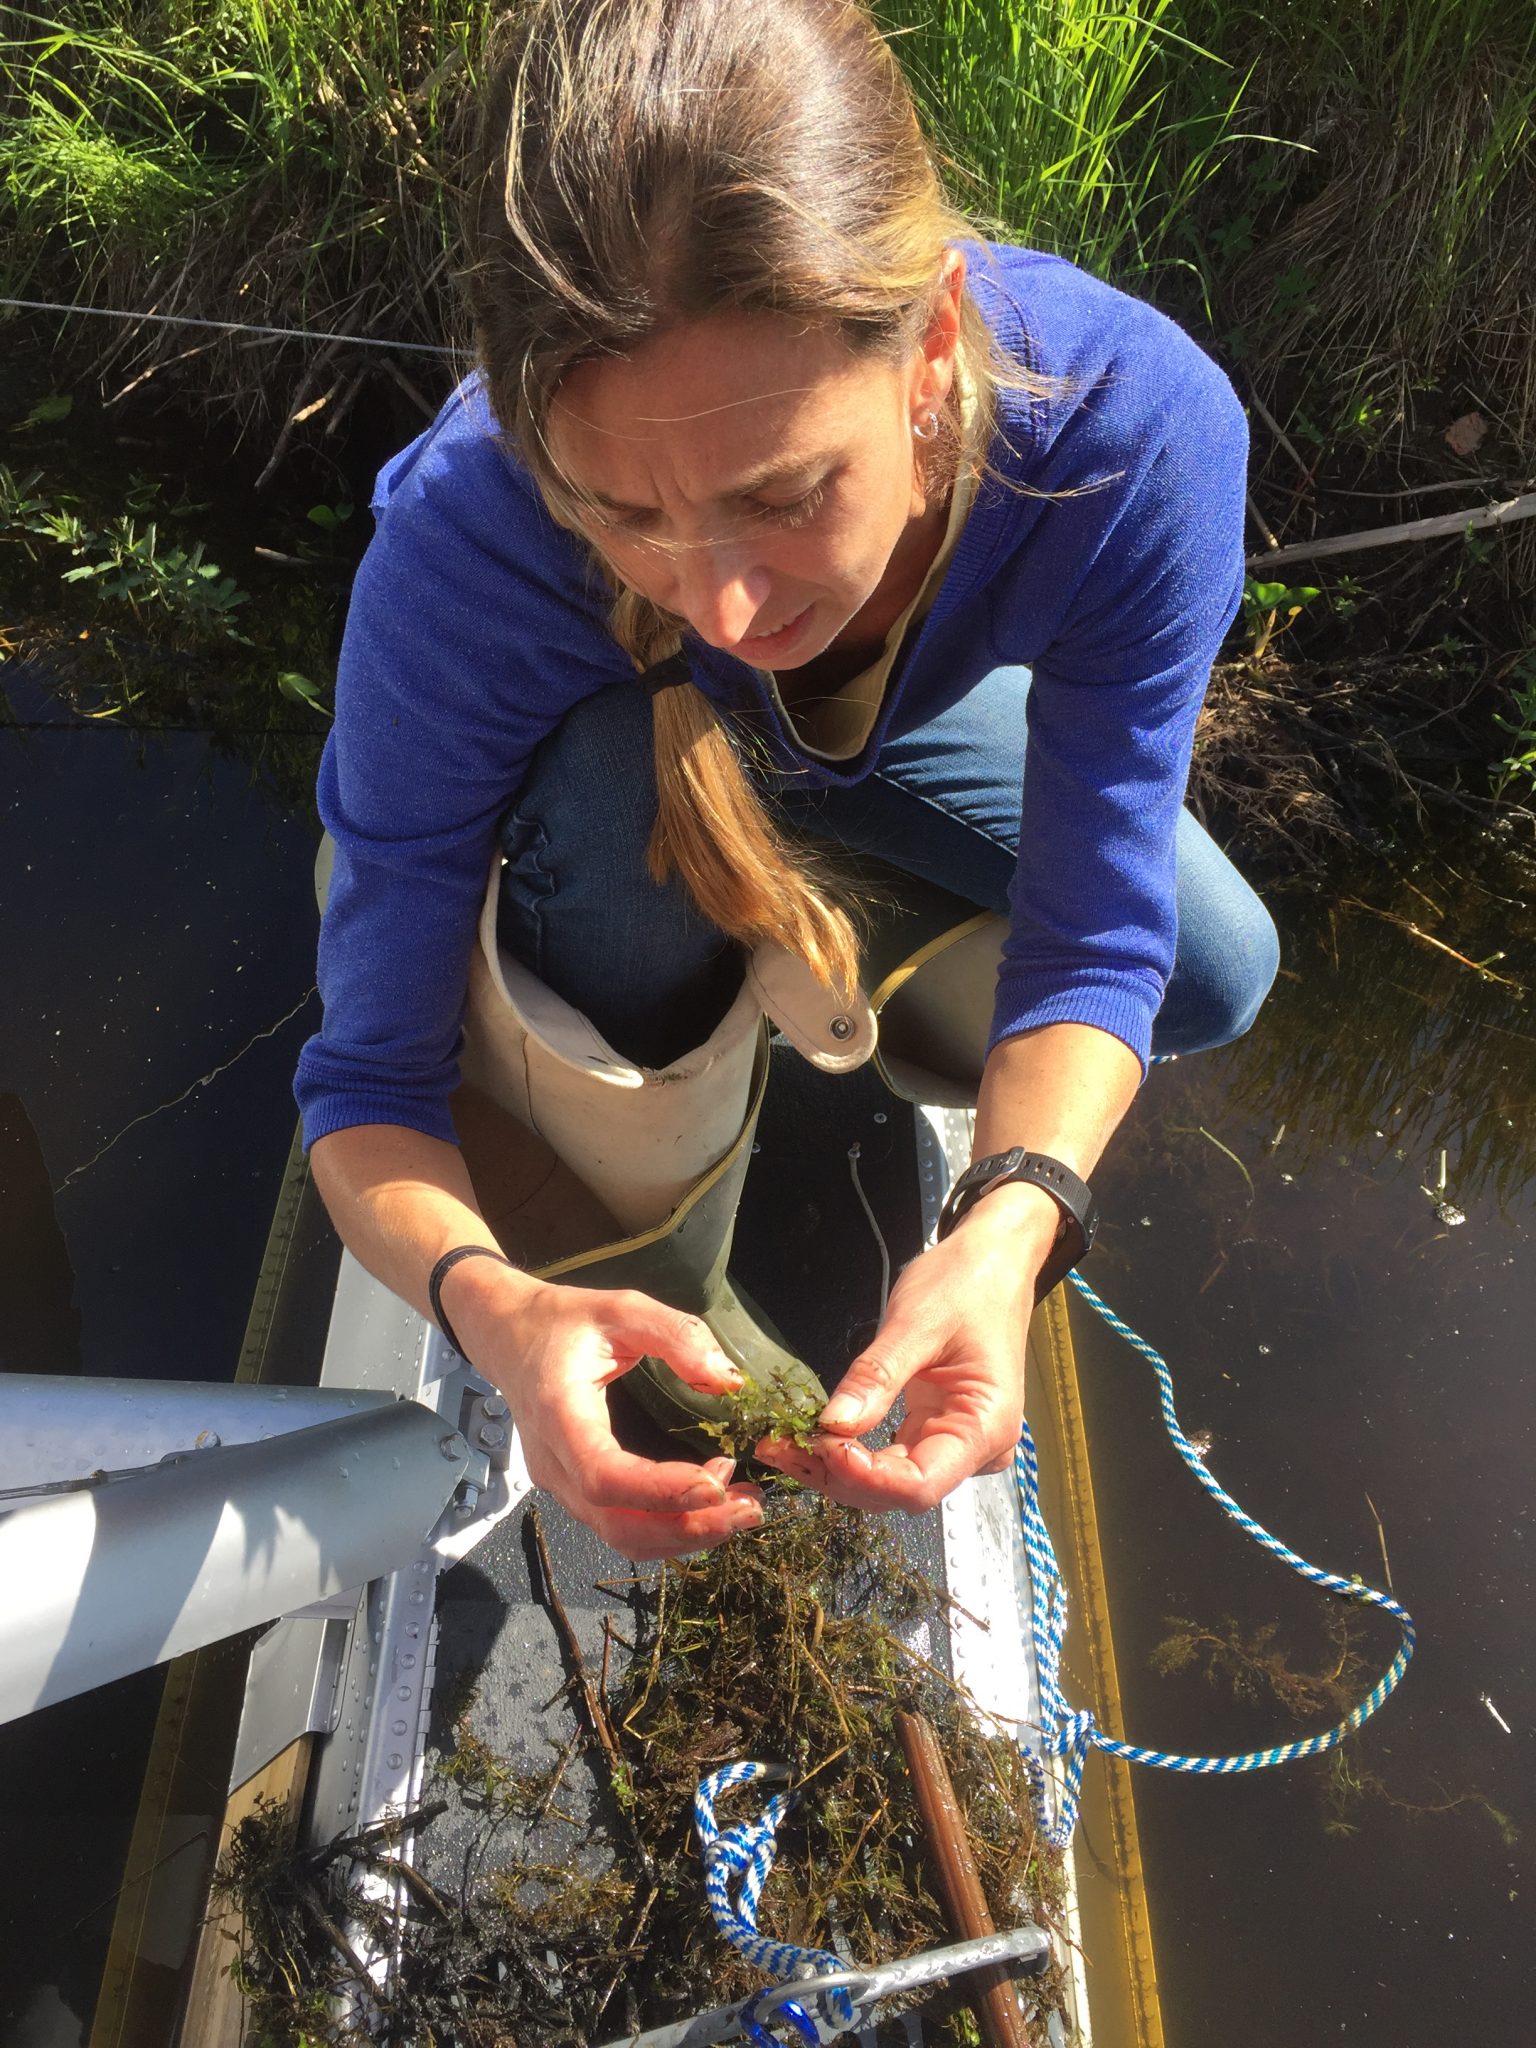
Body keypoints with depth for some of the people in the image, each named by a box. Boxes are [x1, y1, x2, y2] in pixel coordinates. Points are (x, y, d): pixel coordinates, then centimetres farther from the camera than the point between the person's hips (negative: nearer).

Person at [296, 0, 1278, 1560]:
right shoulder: (460, 545, -41)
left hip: (905, 717, 3)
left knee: (1216, 982, -7)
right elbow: (367, 1077, -32)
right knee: (619, 768, -38)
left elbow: (1096, 950, -29)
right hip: (591, 764, -2)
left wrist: (1008, 1228, -48)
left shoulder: (1136, 427, -39)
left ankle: (803, 949, 16)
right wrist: (491, 1303, -52)